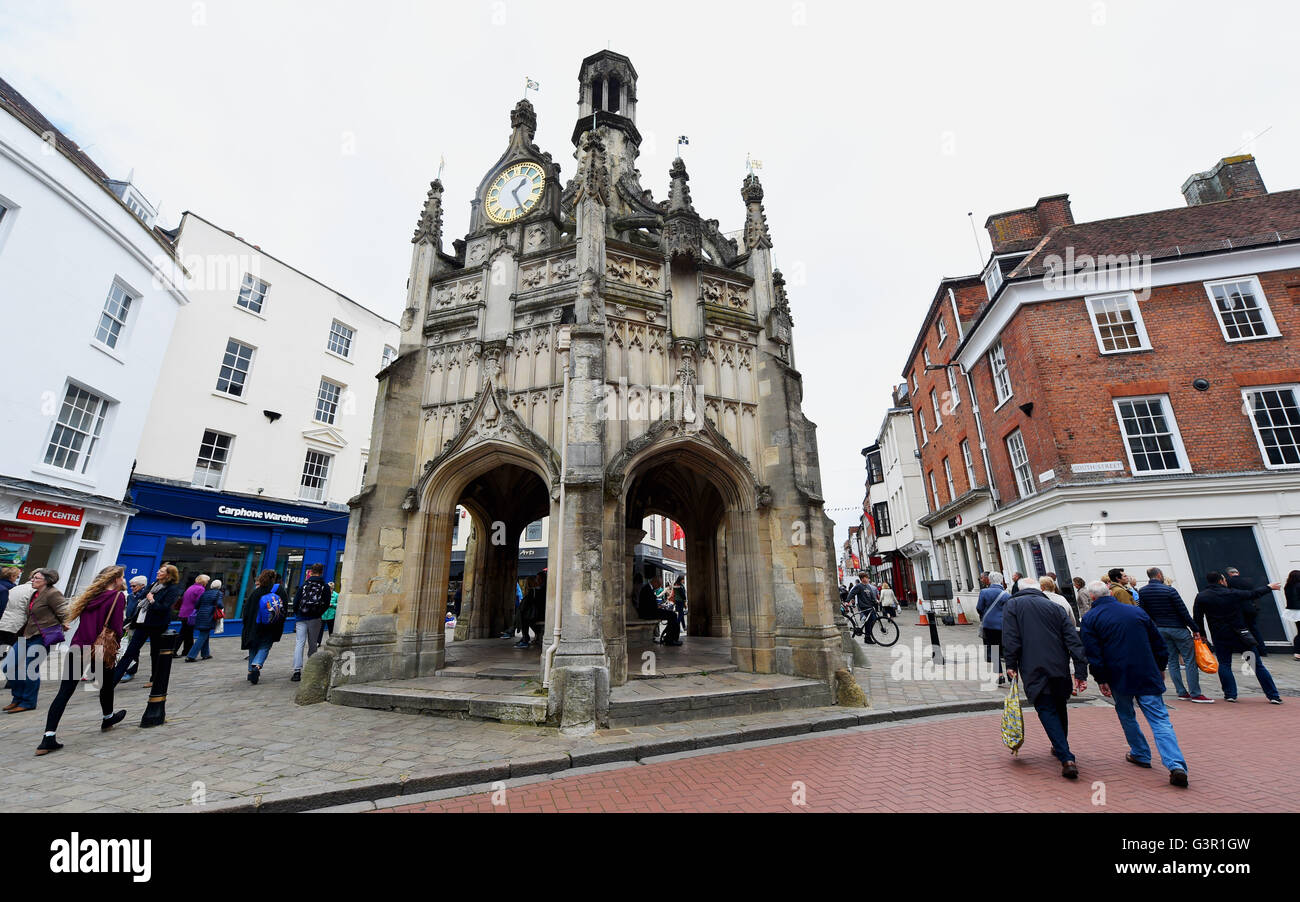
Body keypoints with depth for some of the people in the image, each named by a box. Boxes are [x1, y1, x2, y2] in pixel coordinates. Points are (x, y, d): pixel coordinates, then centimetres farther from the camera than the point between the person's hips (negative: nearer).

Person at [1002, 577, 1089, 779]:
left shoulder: (1012, 605, 3)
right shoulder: (1055, 607, 11)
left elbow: (1010, 638, -7)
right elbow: (1073, 640, 4)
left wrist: (1011, 664, -2)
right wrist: (1081, 673, 3)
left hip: (1034, 670, -4)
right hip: (1060, 668, 5)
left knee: (1047, 711, 0)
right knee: (1060, 708, 22)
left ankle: (1067, 758, -10)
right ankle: (1060, 747, 37)